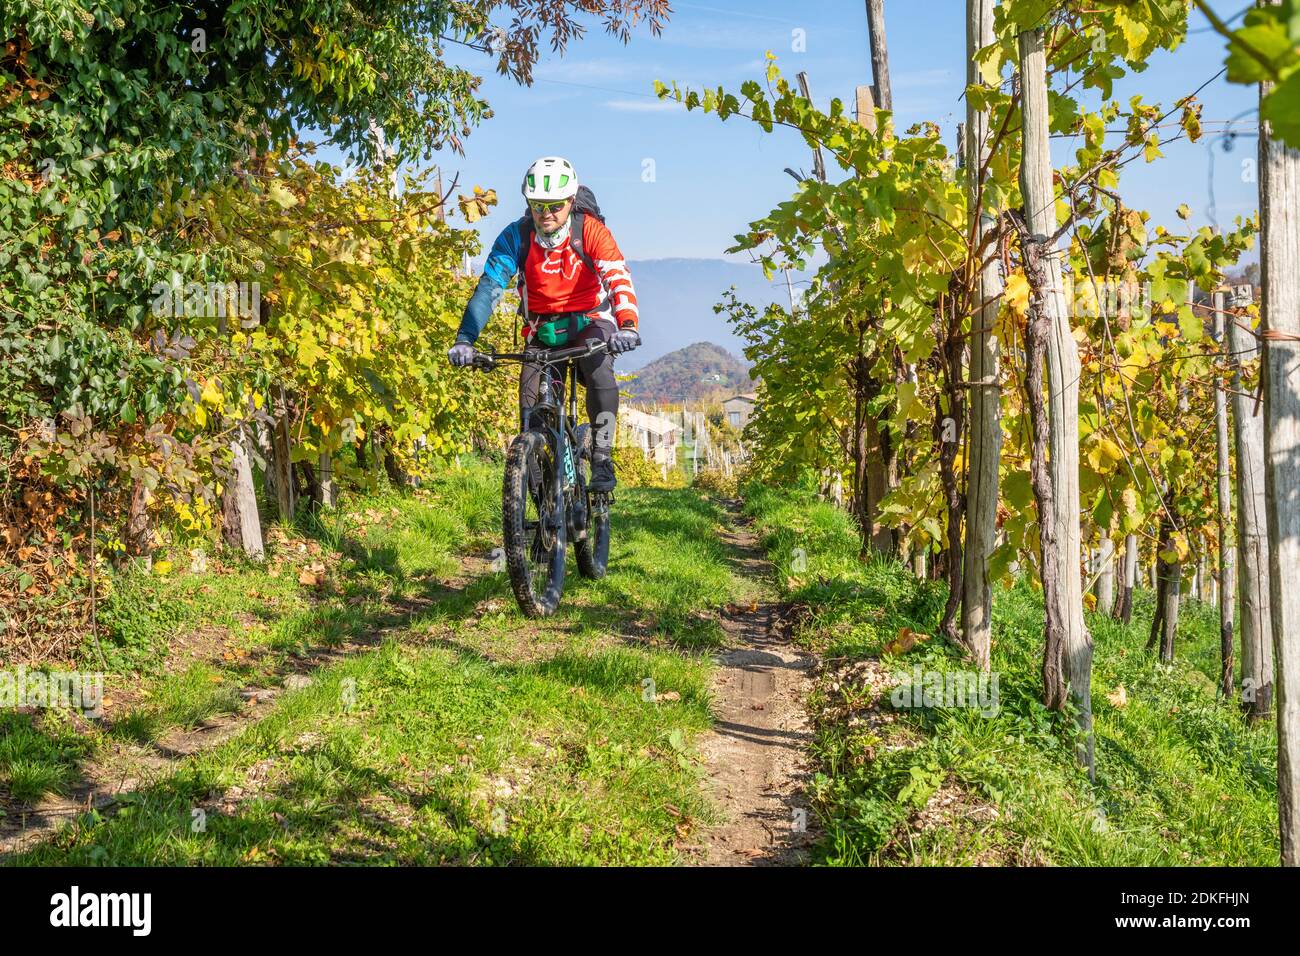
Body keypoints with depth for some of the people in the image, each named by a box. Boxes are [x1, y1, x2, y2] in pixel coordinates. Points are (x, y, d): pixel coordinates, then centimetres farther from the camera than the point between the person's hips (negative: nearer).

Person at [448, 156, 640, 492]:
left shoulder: (590, 231, -18)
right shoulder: (515, 236, -14)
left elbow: (619, 278, -31)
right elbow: (489, 287, -21)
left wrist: (627, 326, -50)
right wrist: (464, 340, -35)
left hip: (589, 321, -2)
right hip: (542, 329, 2)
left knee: (599, 373, -32)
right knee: (531, 401, -15)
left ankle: (602, 460, -19)